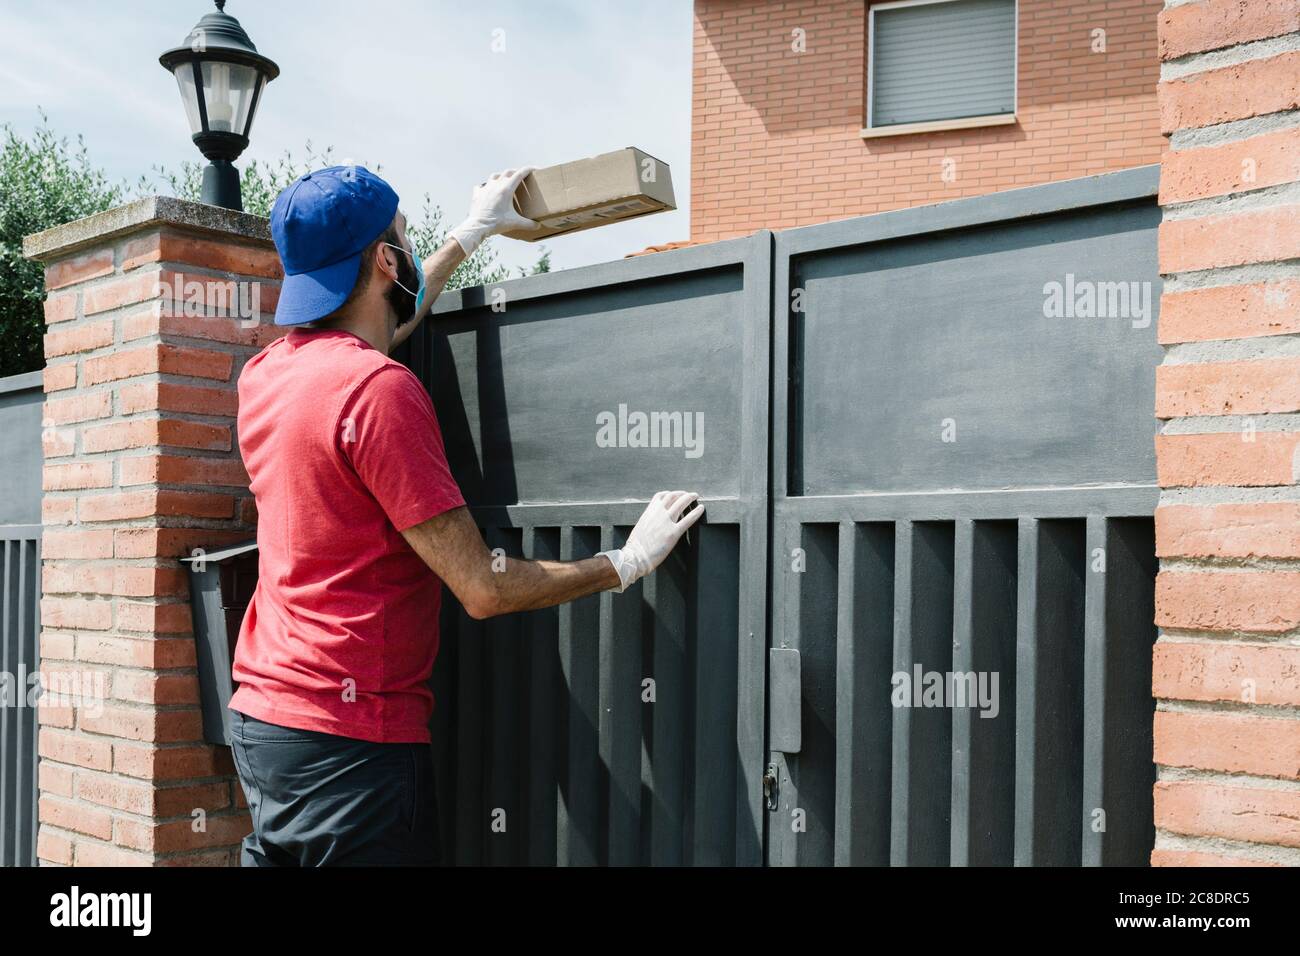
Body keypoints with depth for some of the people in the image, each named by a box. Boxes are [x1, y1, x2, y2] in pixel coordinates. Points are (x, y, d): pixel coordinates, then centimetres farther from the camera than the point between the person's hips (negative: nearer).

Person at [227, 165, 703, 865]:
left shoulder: (265, 372, 8)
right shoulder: (378, 389, -18)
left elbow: (374, 327, 32)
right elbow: (483, 589, -18)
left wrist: (471, 234, 40)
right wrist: (625, 562, -7)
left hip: (260, 717, 9)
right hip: (350, 740, -9)